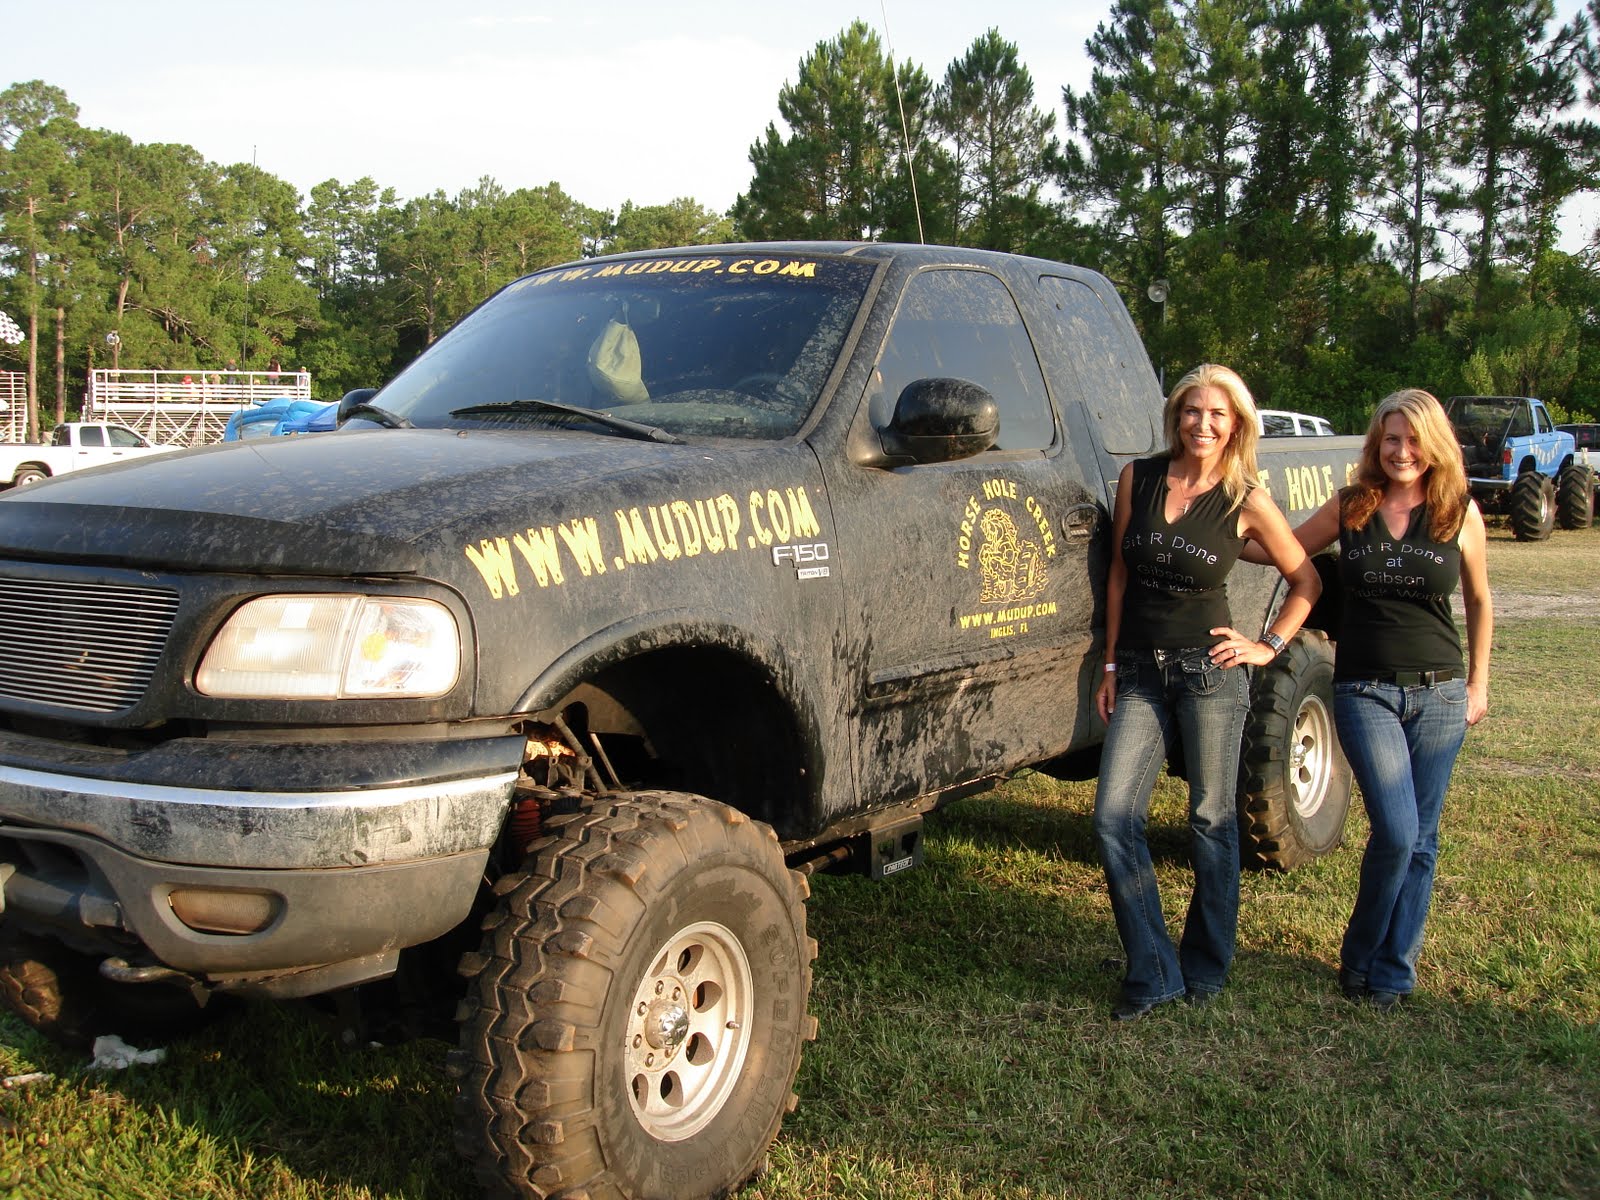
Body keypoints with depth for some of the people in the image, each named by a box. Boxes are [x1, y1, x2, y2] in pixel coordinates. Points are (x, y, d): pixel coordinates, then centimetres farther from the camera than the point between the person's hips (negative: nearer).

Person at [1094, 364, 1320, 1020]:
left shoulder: (1246, 501, -3)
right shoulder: (1137, 478, 3)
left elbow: (1306, 581, 9)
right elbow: (1119, 576, 10)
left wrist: (1269, 645, 0)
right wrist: (1111, 665, 8)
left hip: (1210, 671, -3)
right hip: (1140, 674, 3)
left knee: (1211, 820, 6)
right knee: (1113, 819, -5)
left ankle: (1206, 965, 22)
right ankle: (1152, 972, 5)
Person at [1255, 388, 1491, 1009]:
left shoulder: (1460, 513, 2)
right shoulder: (1348, 509, 2)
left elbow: (1478, 601, 14)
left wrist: (1478, 684, 14)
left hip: (1439, 694, 1)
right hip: (1365, 692, -1)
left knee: (1420, 840, 5)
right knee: (1395, 832, -13)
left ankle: (1392, 970, 20)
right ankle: (1360, 955, 10)